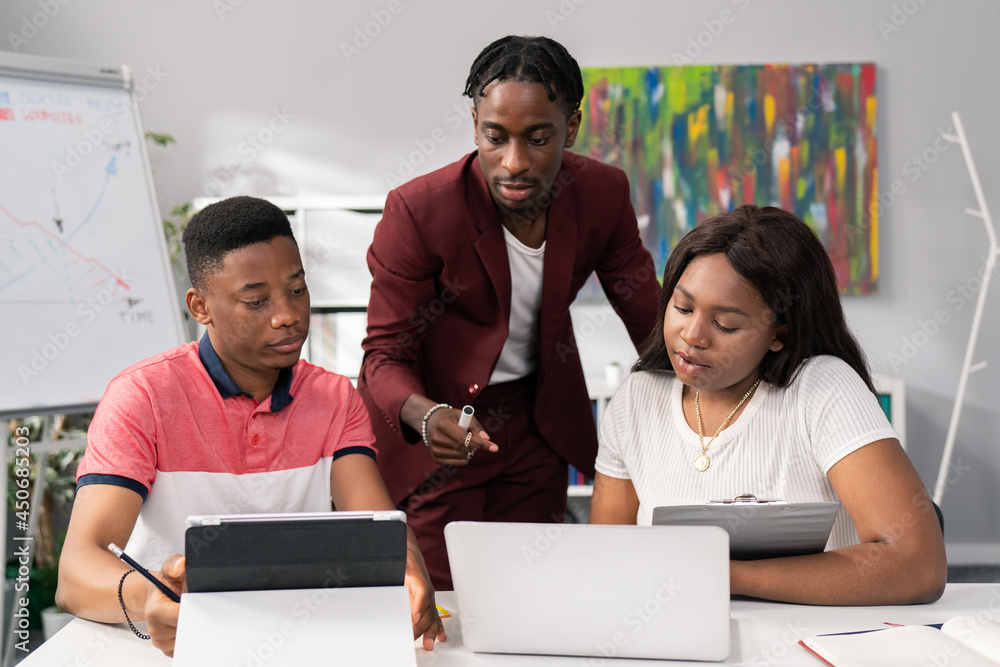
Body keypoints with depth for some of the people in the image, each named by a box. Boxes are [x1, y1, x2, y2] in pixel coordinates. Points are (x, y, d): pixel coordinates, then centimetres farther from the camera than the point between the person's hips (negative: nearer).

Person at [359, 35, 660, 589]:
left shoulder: (603, 194, -13)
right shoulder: (416, 211, -25)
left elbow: (652, 321, -1)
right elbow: (386, 354, -19)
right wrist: (426, 415, -41)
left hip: (537, 422, 4)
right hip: (436, 421, -4)